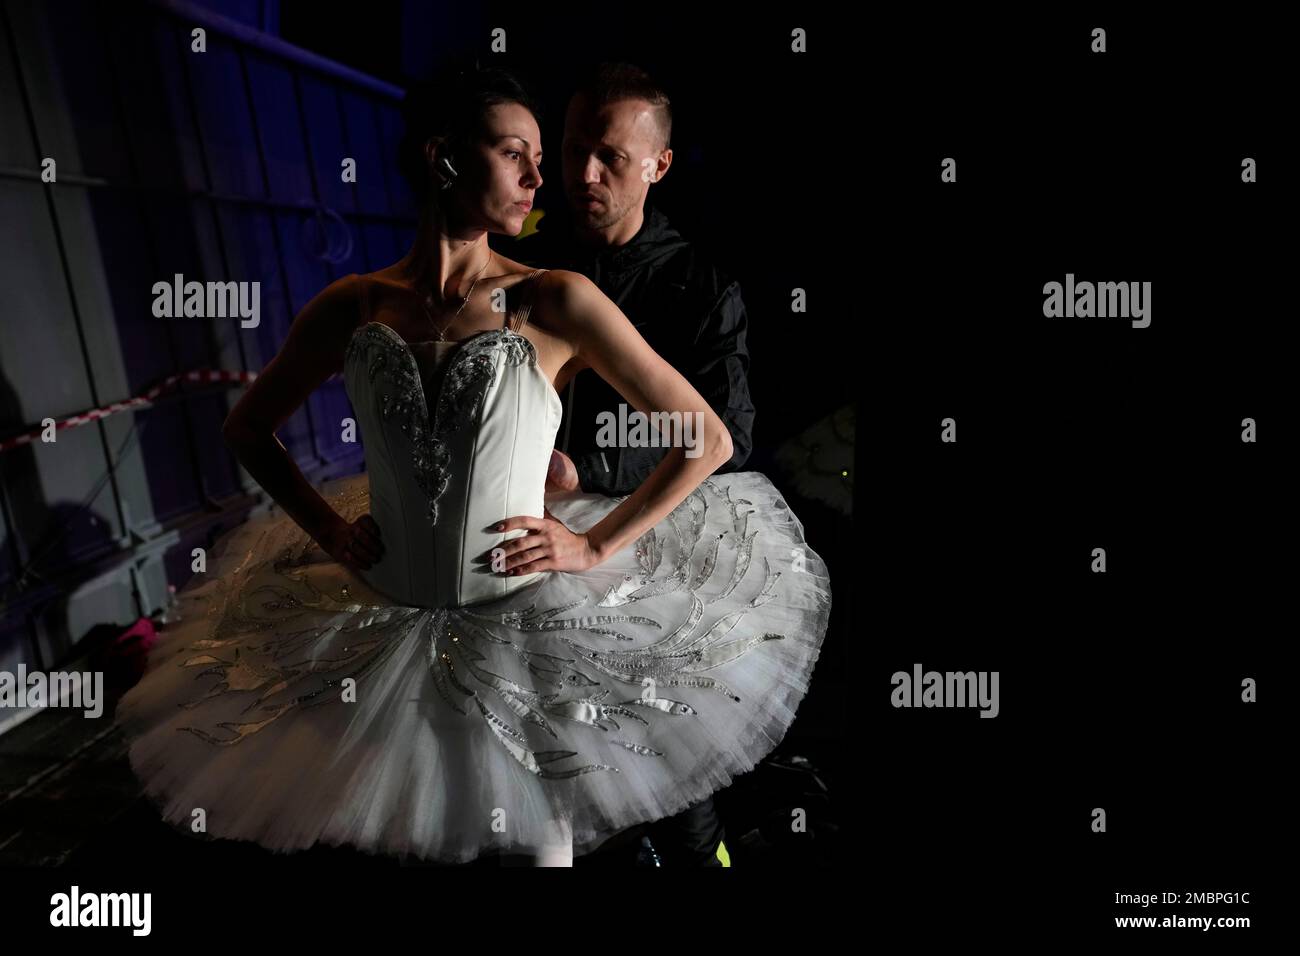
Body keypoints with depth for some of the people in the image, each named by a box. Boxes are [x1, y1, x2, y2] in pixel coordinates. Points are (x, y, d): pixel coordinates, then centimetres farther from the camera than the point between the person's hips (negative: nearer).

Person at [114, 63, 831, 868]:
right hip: (383, 617, 3)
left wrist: (596, 545, -10)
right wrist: (328, 528, 1)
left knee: (535, 837, 13)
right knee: (399, 828, 20)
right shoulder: (353, 308, -4)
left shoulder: (554, 302, -11)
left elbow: (707, 439, -9)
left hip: (529, 622, -2)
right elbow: (248, 429, 13)